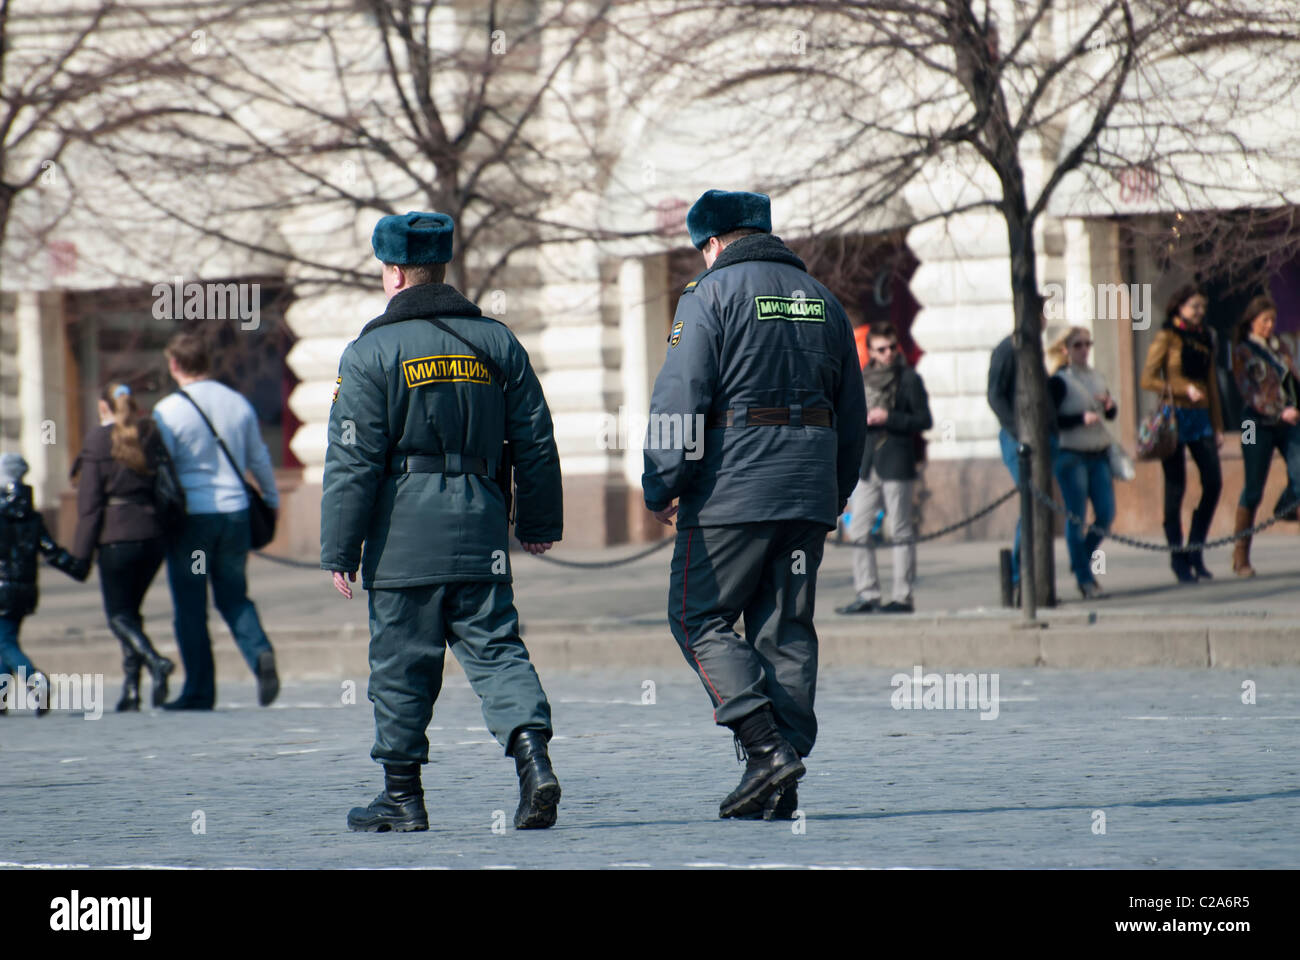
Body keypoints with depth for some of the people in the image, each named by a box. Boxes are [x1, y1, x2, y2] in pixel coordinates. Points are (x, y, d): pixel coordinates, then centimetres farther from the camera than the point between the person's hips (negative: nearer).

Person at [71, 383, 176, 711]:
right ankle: (131, 687, 6)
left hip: (117, 536, -5)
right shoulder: (154, 438, 9)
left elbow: (89, 502, -7)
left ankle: (155, 662, -23)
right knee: (130, 609, 15)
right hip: (154, 534, 5)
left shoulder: (98, 442, -5)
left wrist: (81, 553, -4)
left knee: (118, 613, 2)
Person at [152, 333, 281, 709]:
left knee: (190, 607, 4)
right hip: (235, 512, 4)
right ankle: (260, 653, -11)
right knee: (234, 597, 15)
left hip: (190, 517, -4)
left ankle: (200, 690, 6)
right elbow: (259, 459, 17)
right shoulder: (239, 404, 6)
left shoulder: (168, 411, -9)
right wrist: (271, 500, 33)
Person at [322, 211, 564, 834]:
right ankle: (532, 755, -19)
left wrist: (339, 550, -3)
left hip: (405, 533, -4)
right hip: (481, 529, 4)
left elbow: (352, 462, -7)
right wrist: (540, 521, 22)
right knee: (496, 649, 3)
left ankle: (402, 796, 11)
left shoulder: (372, 352, -5)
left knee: (402, 664, 4)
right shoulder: (496, 341, 9)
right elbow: (536, 441, 12)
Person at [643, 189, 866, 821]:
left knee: (699, 618, 2)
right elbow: (852, 414, 19)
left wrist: (661, 485, -6)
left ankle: (766, 746, -13)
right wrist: (836, 495, 26)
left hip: (732, 487, -6)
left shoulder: (711, 295, -5)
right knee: (787, 630, 8)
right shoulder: (821, 300, 15)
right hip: (809, 496, 6)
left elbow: (680, 400, -12)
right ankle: (781, 785, 4)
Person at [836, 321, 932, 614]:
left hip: (897, 465, -6)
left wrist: (888, 418, -15)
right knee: (858, 532, 4)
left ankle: (902, 596, 0)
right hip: (866, 465, 6)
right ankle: (867, 594, 9)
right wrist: (862, 420, -3)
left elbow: (924, 420, -5)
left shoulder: (909, 379, -2)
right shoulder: (861, 380, 14)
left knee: (900, 532, -3)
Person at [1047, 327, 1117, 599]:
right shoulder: (1059, 381, -5)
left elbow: (1111, 414, 20)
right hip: (1071, 456, -6)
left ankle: (1081, 559, 25)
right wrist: (1081, 418, -20)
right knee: (1076, 518, -4)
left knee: (1106, 514, 2)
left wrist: (1110, 405, -3)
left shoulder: (1096, 378, 13)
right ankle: (1085, 578, 2)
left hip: (1099, 454, 6)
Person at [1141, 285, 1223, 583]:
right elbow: (1148, 379, -8)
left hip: (1201, 416, 6)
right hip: (1175, 416, -6)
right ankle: (1178, 558, 4)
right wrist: (1185, 390, -19)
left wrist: (1217, 426, 15)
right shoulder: (1166, 338, -3)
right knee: (1175, 489, -3)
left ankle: (1195, 551, 8)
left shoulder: (1205, 339, 15)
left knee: (1213, 482, -5)